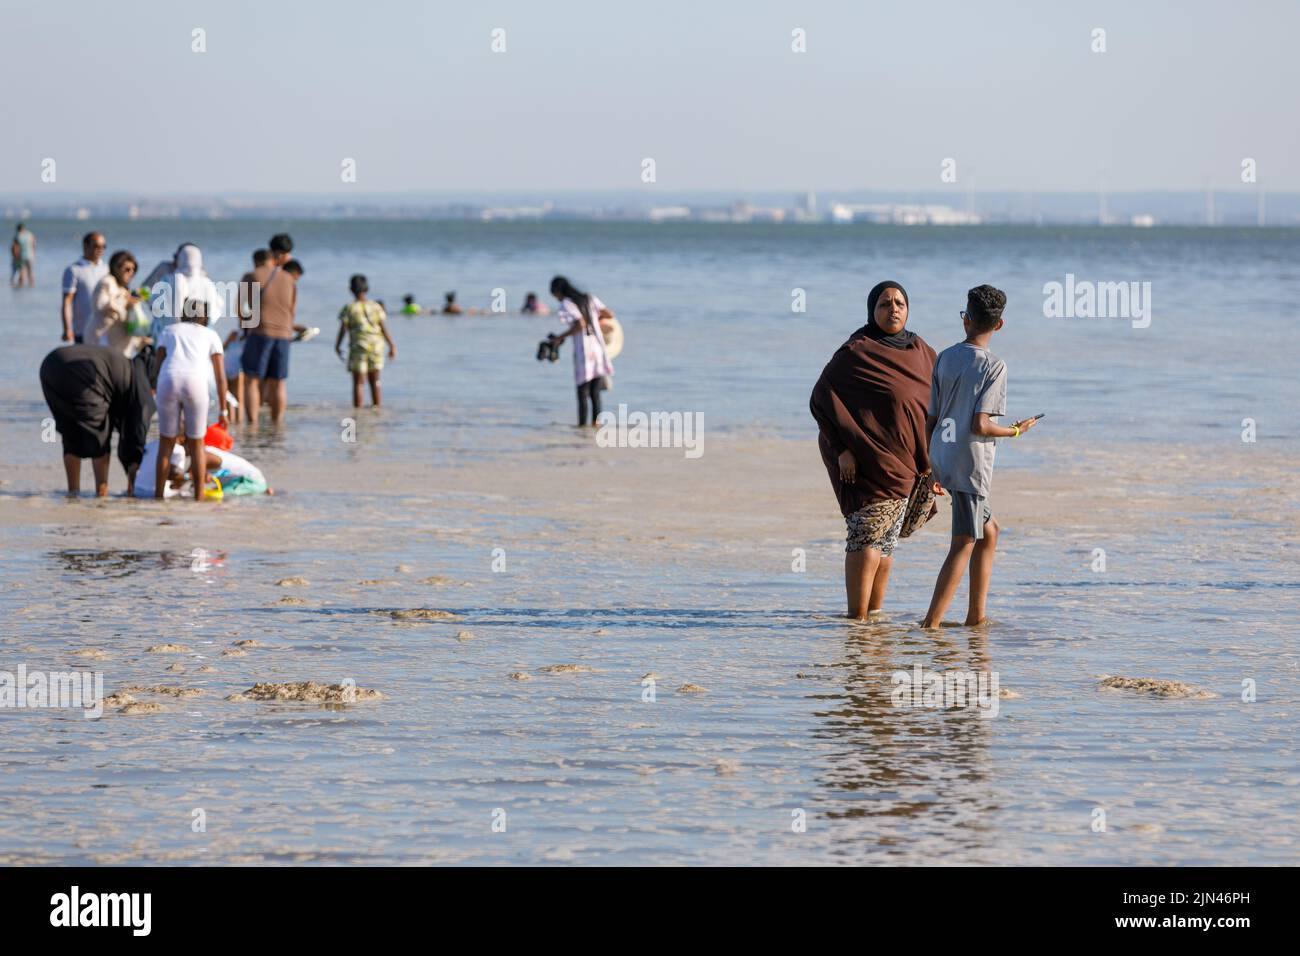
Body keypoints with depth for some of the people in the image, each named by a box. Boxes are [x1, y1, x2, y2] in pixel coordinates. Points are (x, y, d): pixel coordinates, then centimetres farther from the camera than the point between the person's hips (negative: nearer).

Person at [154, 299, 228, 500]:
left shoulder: (168, 331, 29)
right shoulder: (211, 335, 26)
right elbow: (221, 377, 19)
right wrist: (223, 411, 26)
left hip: (168, 382, 1)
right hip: (195, 384, -1)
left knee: (166, 442, 16)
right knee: (196, 444, 15)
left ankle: (158, 496, 13)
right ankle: (198, 497, 12)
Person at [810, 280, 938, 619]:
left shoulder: (919, 350, 8)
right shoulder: (856, 352, -10)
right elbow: (821, 398, -13)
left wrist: (931, 461, 10)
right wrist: (842, 450, -20)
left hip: (903, 463, 6)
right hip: (869, 461, -6)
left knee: (885, 544, 10)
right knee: (866, 541, -8)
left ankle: (875, 615, 17)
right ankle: (857, 619, -5)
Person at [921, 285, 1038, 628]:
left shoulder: (944, 358, 8)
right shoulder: (994, 366, -10)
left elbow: (930, 419, 9)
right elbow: (980, 424, -18)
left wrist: (930, 469, 19)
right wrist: (1015, 431, 1)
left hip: (942, 458, 7)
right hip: (970, 463, -7)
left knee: (989, 529, 20)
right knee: (963, 545, -4)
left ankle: (976, 615, 19)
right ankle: (931, 623, -12)